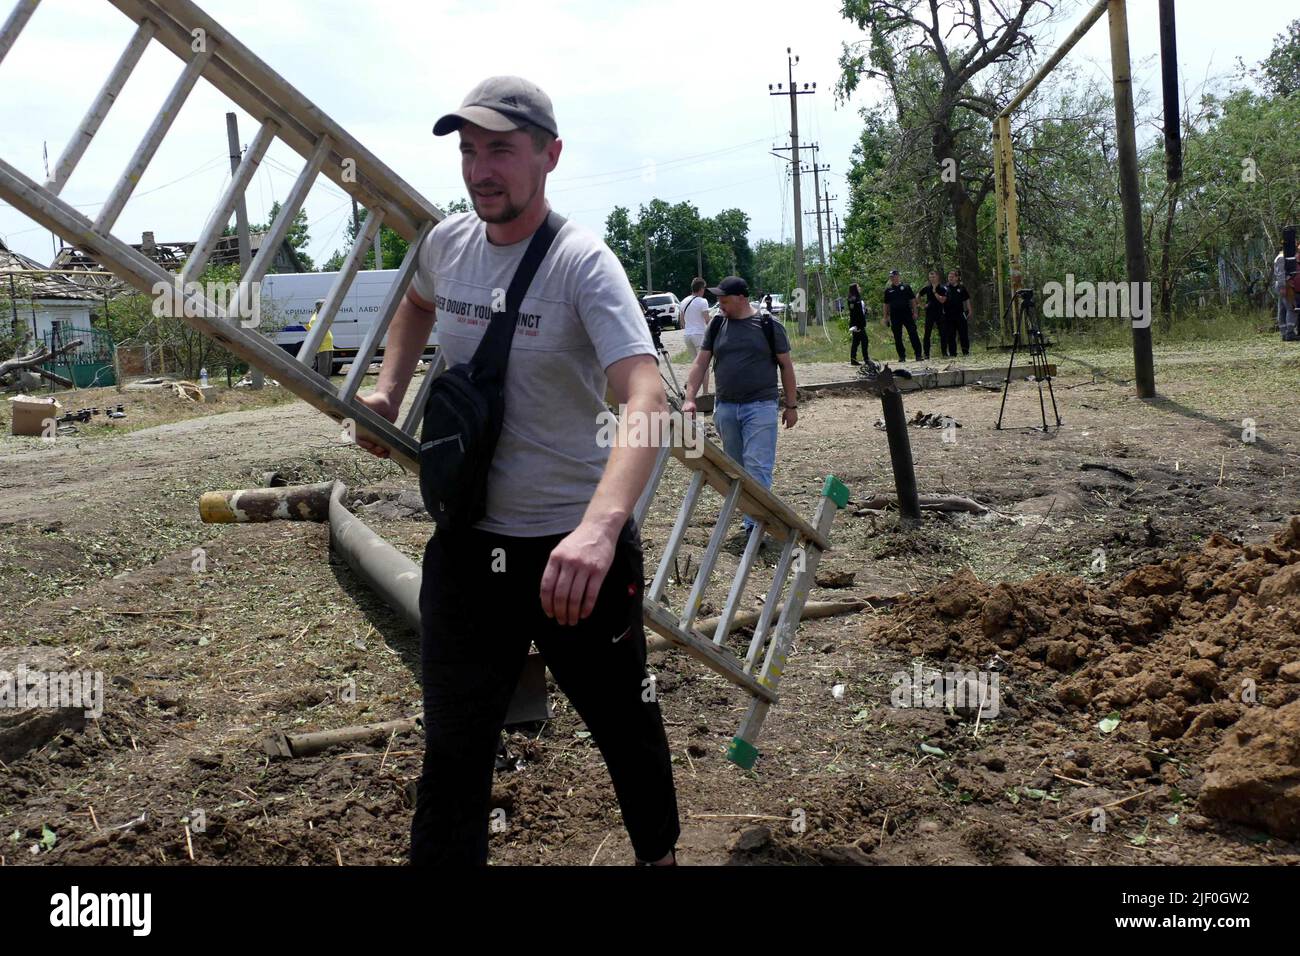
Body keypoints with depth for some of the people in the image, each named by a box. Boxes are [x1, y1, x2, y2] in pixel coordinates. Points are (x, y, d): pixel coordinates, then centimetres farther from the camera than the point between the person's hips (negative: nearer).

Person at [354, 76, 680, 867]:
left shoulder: (582, 262, -18)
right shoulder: (446, 242, 1)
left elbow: (648, 398, -34)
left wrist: (600, 524, -50)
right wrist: (389, 390, 12)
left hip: (578, 545, -4)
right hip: (467, 542, 4)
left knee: (624, 725, 16)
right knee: (453, 758, 8)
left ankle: (661, 852, 45)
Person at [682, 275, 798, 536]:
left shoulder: (768, 326, -3)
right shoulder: (717, 325, 7)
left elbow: (786, 366, 3)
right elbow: (700, 362, 5)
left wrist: (791, 405, 2)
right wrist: (690, 398, -6)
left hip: (760, 407, -4)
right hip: (725, 407, 4)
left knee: (757, 467, -10)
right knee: (736, 467, 11)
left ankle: (754, 524, -10)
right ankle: (749, 513, 24)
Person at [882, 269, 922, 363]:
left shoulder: (906, 287, 6)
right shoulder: (888, 290, 10)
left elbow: (913, 300, 7)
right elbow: (886, 305, 12)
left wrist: (914, 312, -1)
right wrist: (886, 317, 7)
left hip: (907, 314, -2)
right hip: (894, 316, 2)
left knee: (913, 334, -5)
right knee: (897, 337, 3)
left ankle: (918, 355, -3)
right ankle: (901, 356, 11)